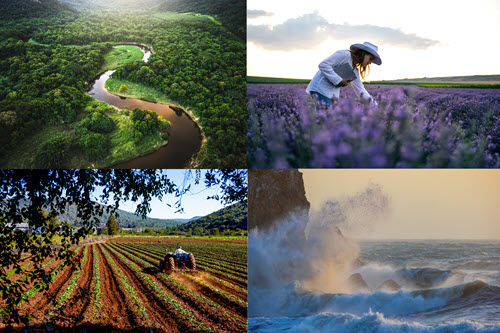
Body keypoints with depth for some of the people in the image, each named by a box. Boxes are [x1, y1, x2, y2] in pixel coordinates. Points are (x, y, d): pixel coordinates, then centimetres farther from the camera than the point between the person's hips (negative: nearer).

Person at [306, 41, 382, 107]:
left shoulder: (355, 70, 19)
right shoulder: (345, 54, -8)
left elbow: (360, 90, 18)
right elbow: (323, 65, -16)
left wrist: (372, 101, 5)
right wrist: (339, 80, -16)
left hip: (331, 95, 9)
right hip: (320, 89, -9)